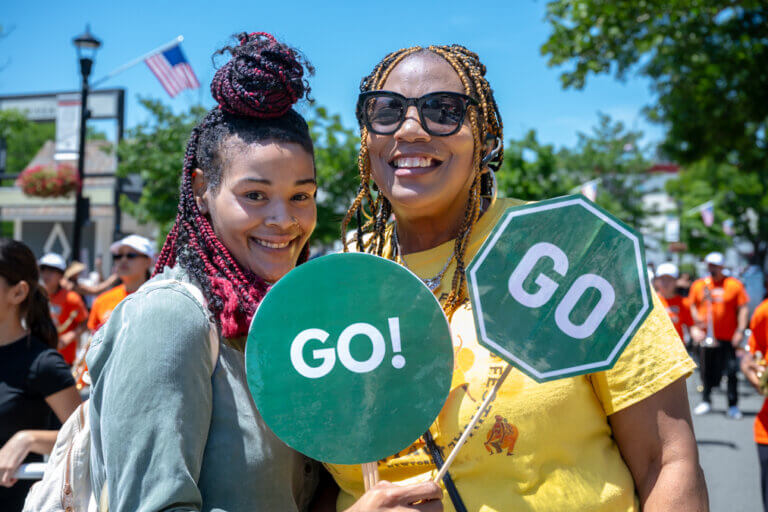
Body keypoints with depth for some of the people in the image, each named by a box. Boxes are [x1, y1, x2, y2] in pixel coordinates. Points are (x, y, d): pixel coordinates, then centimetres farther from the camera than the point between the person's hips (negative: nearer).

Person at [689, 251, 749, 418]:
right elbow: (692, 306, 14)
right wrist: (695, 325, -1)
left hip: (729, 337, -2)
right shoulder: (698, 285, 8)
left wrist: (740, 331, -10)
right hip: (706, 336, 2)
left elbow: (743, 309, -2)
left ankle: (733, 406, 6)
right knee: (706, 370, 7)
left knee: (731, 372, -2)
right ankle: (706, 401, 21)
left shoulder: (734, 284, 0)